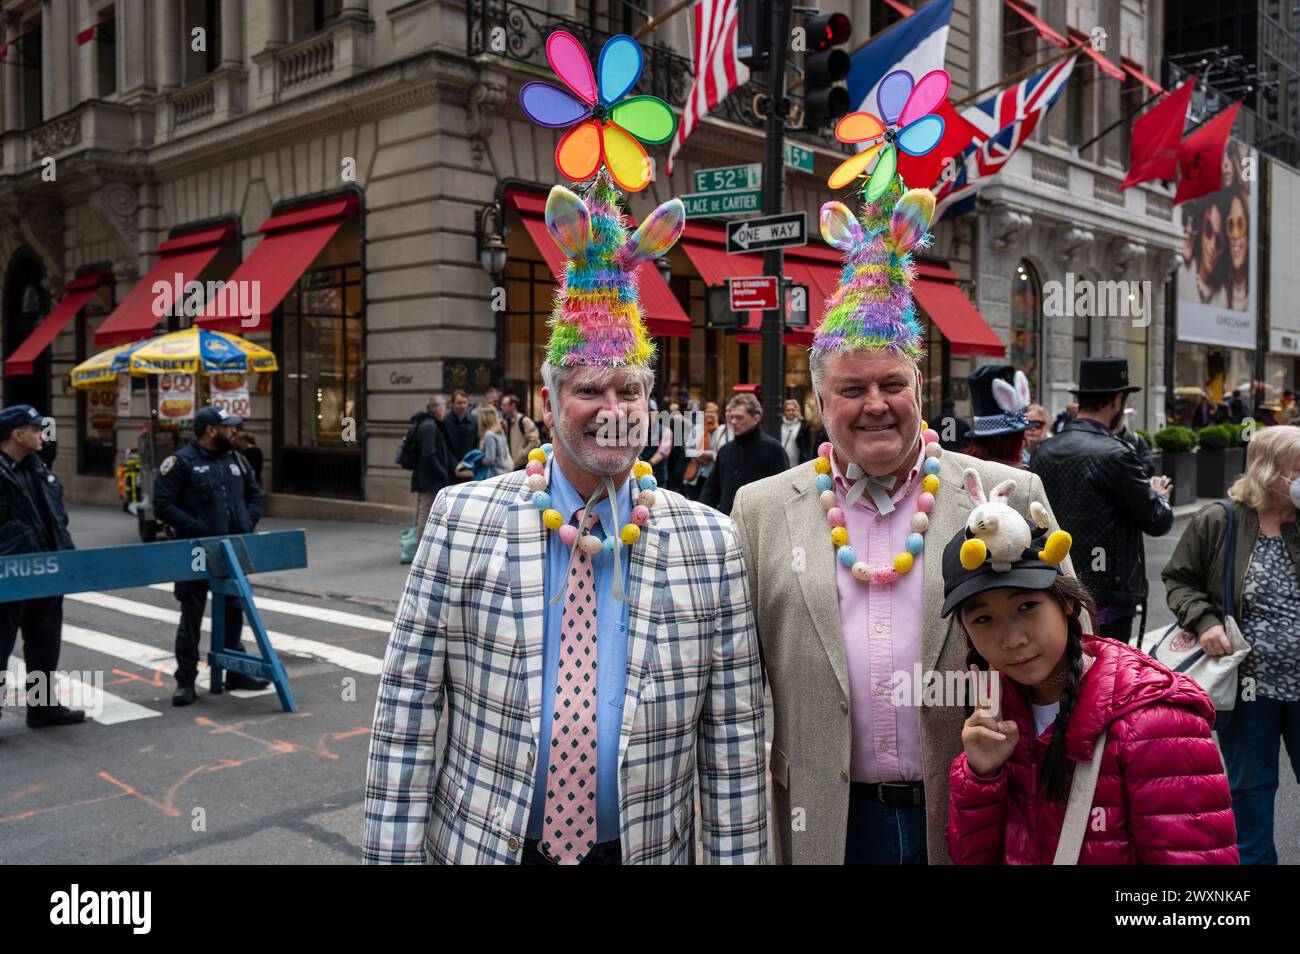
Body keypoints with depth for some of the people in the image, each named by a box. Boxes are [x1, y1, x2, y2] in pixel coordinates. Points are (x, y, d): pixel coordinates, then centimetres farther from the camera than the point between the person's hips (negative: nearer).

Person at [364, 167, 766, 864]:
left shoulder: (710, 543, -5)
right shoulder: (463, 518, -7)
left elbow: (733, 740, -2)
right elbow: (406, 702, -5)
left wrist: (737, 855, -3)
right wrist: (394, 854, -7)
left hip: (648, 850, 1)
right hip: (478, 845, 0)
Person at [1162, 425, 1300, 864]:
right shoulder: (1217, 523, -8)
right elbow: (1178, 579, -1)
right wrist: (1203, 620, -17)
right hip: (1249, 683, -2)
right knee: (1252, 785, 14)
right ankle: (1253, 856, 33)